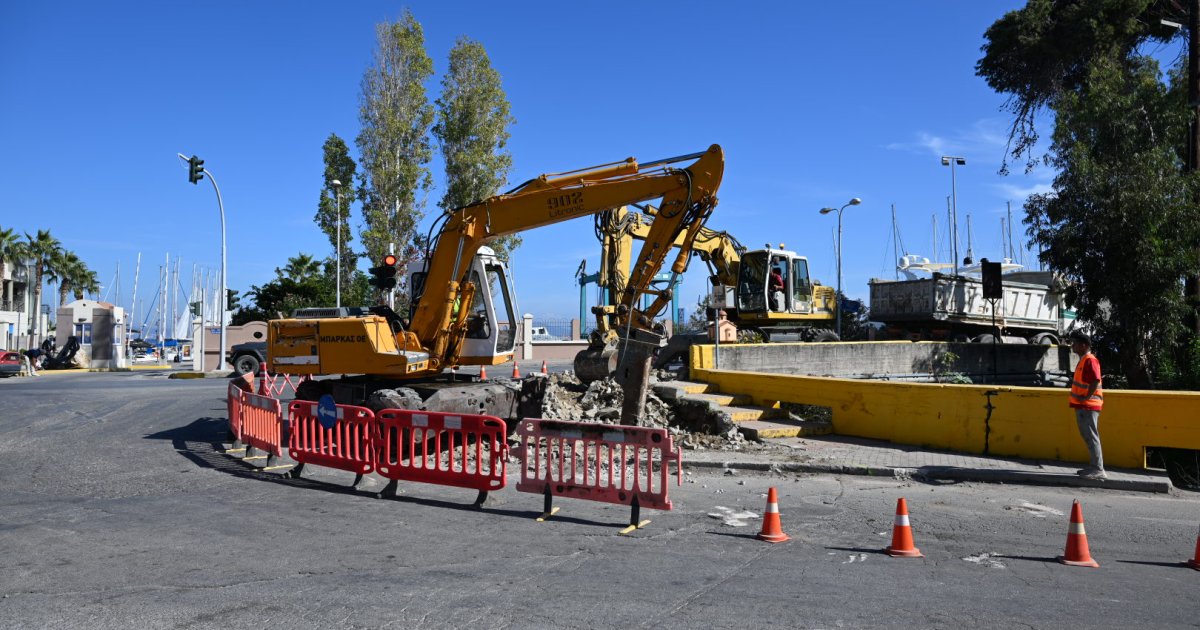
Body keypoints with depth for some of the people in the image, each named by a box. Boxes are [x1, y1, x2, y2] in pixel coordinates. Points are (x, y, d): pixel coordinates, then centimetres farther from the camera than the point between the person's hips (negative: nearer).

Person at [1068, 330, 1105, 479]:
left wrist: (1087, 397, -21)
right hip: (1082, 405, 10)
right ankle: (1095, 466, 21)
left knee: (1091, 437, -7)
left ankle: (1098, 469, -4)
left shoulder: (1090, 360, -15)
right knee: (1088, 437, 14)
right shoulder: (1083, 360, 16)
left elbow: (1095, 381, -25)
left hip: (1088, 406, -10)